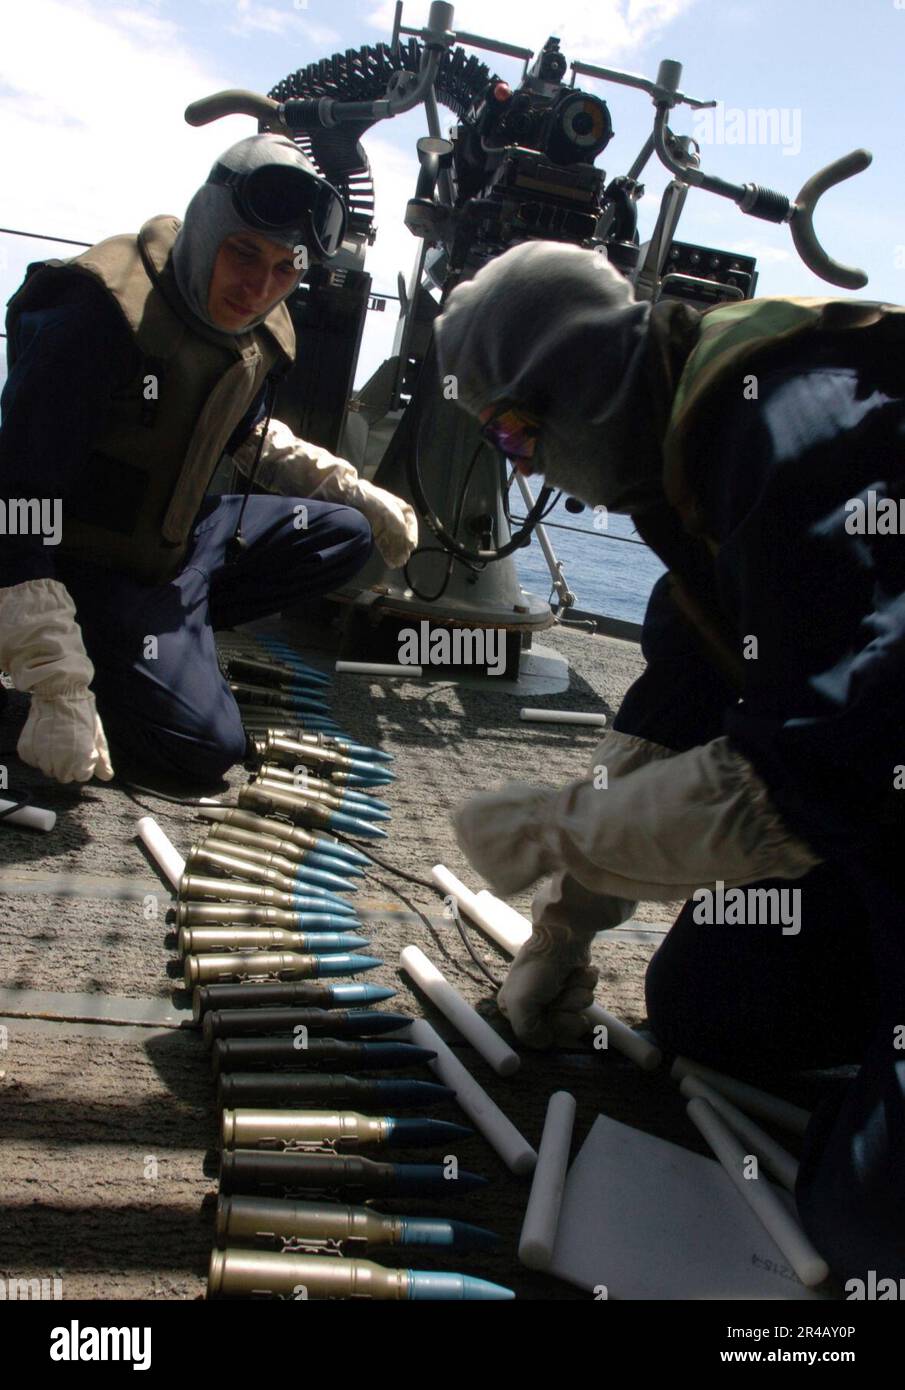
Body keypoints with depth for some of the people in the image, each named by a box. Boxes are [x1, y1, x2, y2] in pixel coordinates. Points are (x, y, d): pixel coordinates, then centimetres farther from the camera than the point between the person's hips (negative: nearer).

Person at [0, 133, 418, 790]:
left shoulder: (260, 334, -1)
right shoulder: (102, 315, -27)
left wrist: (362, 494, 10)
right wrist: (59, 693, -33)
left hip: (180, 539, 8)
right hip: (90, 568, -8)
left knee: (347, 535, 5)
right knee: (204, 745, -20)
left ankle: (175, 626, 1)